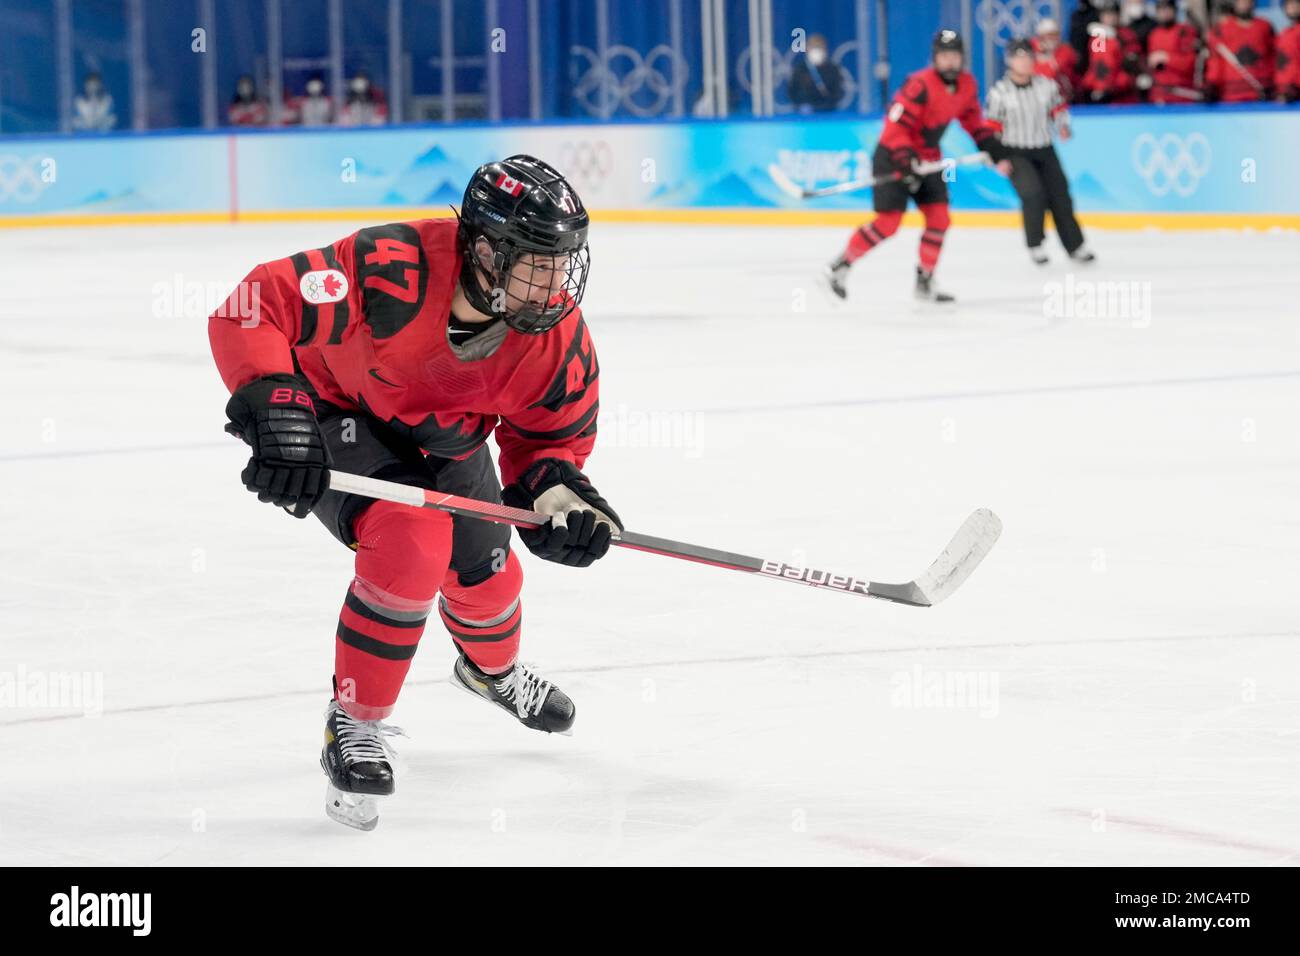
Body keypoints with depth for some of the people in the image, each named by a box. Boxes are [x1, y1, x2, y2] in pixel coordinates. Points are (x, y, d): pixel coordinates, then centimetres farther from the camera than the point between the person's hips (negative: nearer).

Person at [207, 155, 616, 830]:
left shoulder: (559, 338, -22)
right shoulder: (389, 272, -40)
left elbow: (552, 436, -6)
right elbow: (251, 310, -37)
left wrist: (557, 490, -27)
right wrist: (277, 406, -47)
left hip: (445, 440, 6)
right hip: (334, 414, -6)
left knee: (485, 575, 18)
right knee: (412, 544, -28)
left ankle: (493, 670, 57)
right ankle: (355, 724, -9)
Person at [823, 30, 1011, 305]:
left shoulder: (967, 86, 0)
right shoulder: (921, 84, -24)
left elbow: (974, 123, 13)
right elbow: (896, 125, -25)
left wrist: (995, 152, 6)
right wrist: (907, 161, -34)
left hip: (927, 157, 7)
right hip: (893, 156, -7)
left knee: (939, 218, 0)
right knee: (888, 222, -11)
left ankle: (925, 282, 10)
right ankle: (839, 267, 1)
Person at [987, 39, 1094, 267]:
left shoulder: (1046, 85, 0)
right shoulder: (999, 92, -9)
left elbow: (1058, 107, 15)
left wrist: (1063, 125, -5)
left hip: (1045, 151, 4)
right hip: (1016, 153, -4)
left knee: (1060, 197, 4)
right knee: (1033, 194, -21)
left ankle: (1075, 246, 18)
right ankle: (1035, 246, -5)